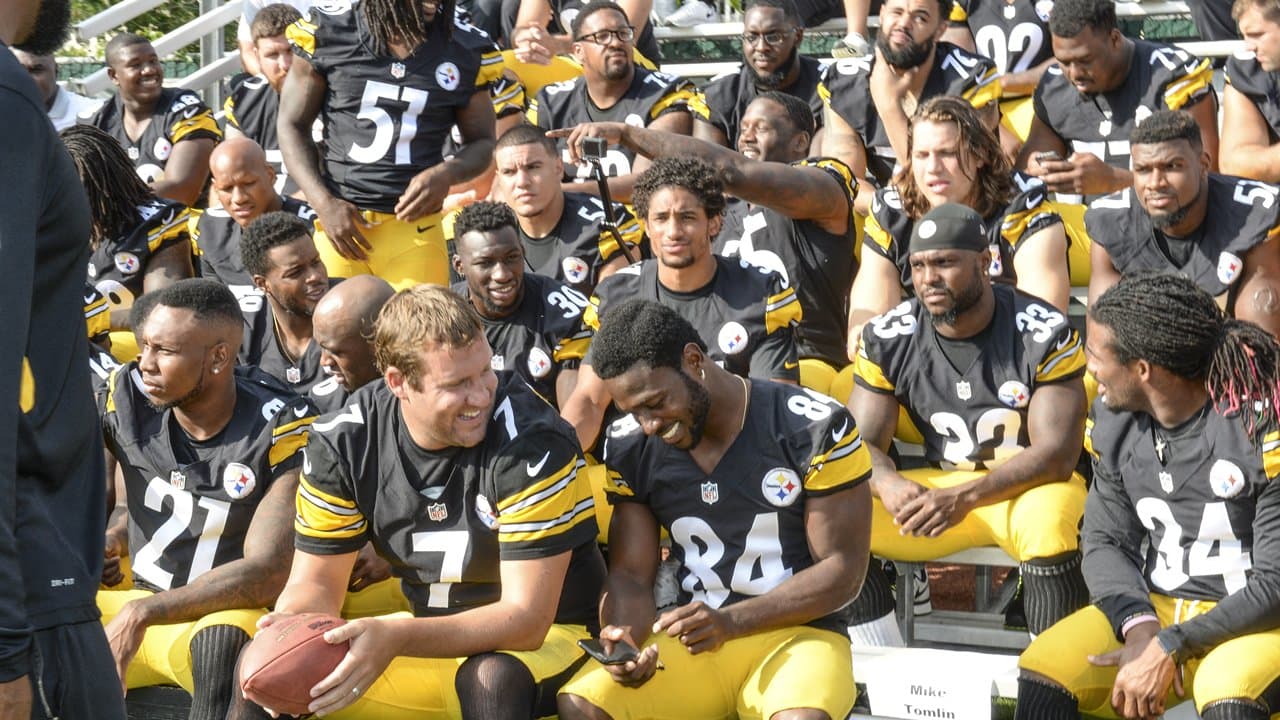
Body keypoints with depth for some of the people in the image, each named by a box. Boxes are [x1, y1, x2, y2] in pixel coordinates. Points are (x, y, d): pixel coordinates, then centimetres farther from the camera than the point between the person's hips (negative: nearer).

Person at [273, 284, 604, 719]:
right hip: (426, 636, 5)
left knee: (492, 677, -37)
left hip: (545, 638, -4)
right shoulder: (342, 442, -9)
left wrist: (397, 638, -39)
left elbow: (526, 618, -25)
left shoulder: (533, 442, -25)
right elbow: (316, 584, -3)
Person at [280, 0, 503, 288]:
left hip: (414, 223, 1)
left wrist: (447, 174, -8)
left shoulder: (466, 50, 3)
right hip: (339, 220, 0)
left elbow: (481, 141, 14)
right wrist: (324, 204, -6)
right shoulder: (327, 31, -2)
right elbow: (292, 126, 7)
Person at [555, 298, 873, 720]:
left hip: (798, 633, -4)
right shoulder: (630, 448, 3)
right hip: (689, 640, 4)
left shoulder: (815, 429, -11)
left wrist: (730, 621, -21)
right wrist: (624, 635, -18)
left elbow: (843, 571, -9)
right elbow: (630, 576, 6)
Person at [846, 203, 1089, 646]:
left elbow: (1056, 455, -17)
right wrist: (889, 484, -27)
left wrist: (964, 498, -30)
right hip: (939, 487, 4)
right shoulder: (888, 339, -2)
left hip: (1030, 489, -4)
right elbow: (863, 444, -1)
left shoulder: (1044, 334, -13)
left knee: (1049, 524, -38)